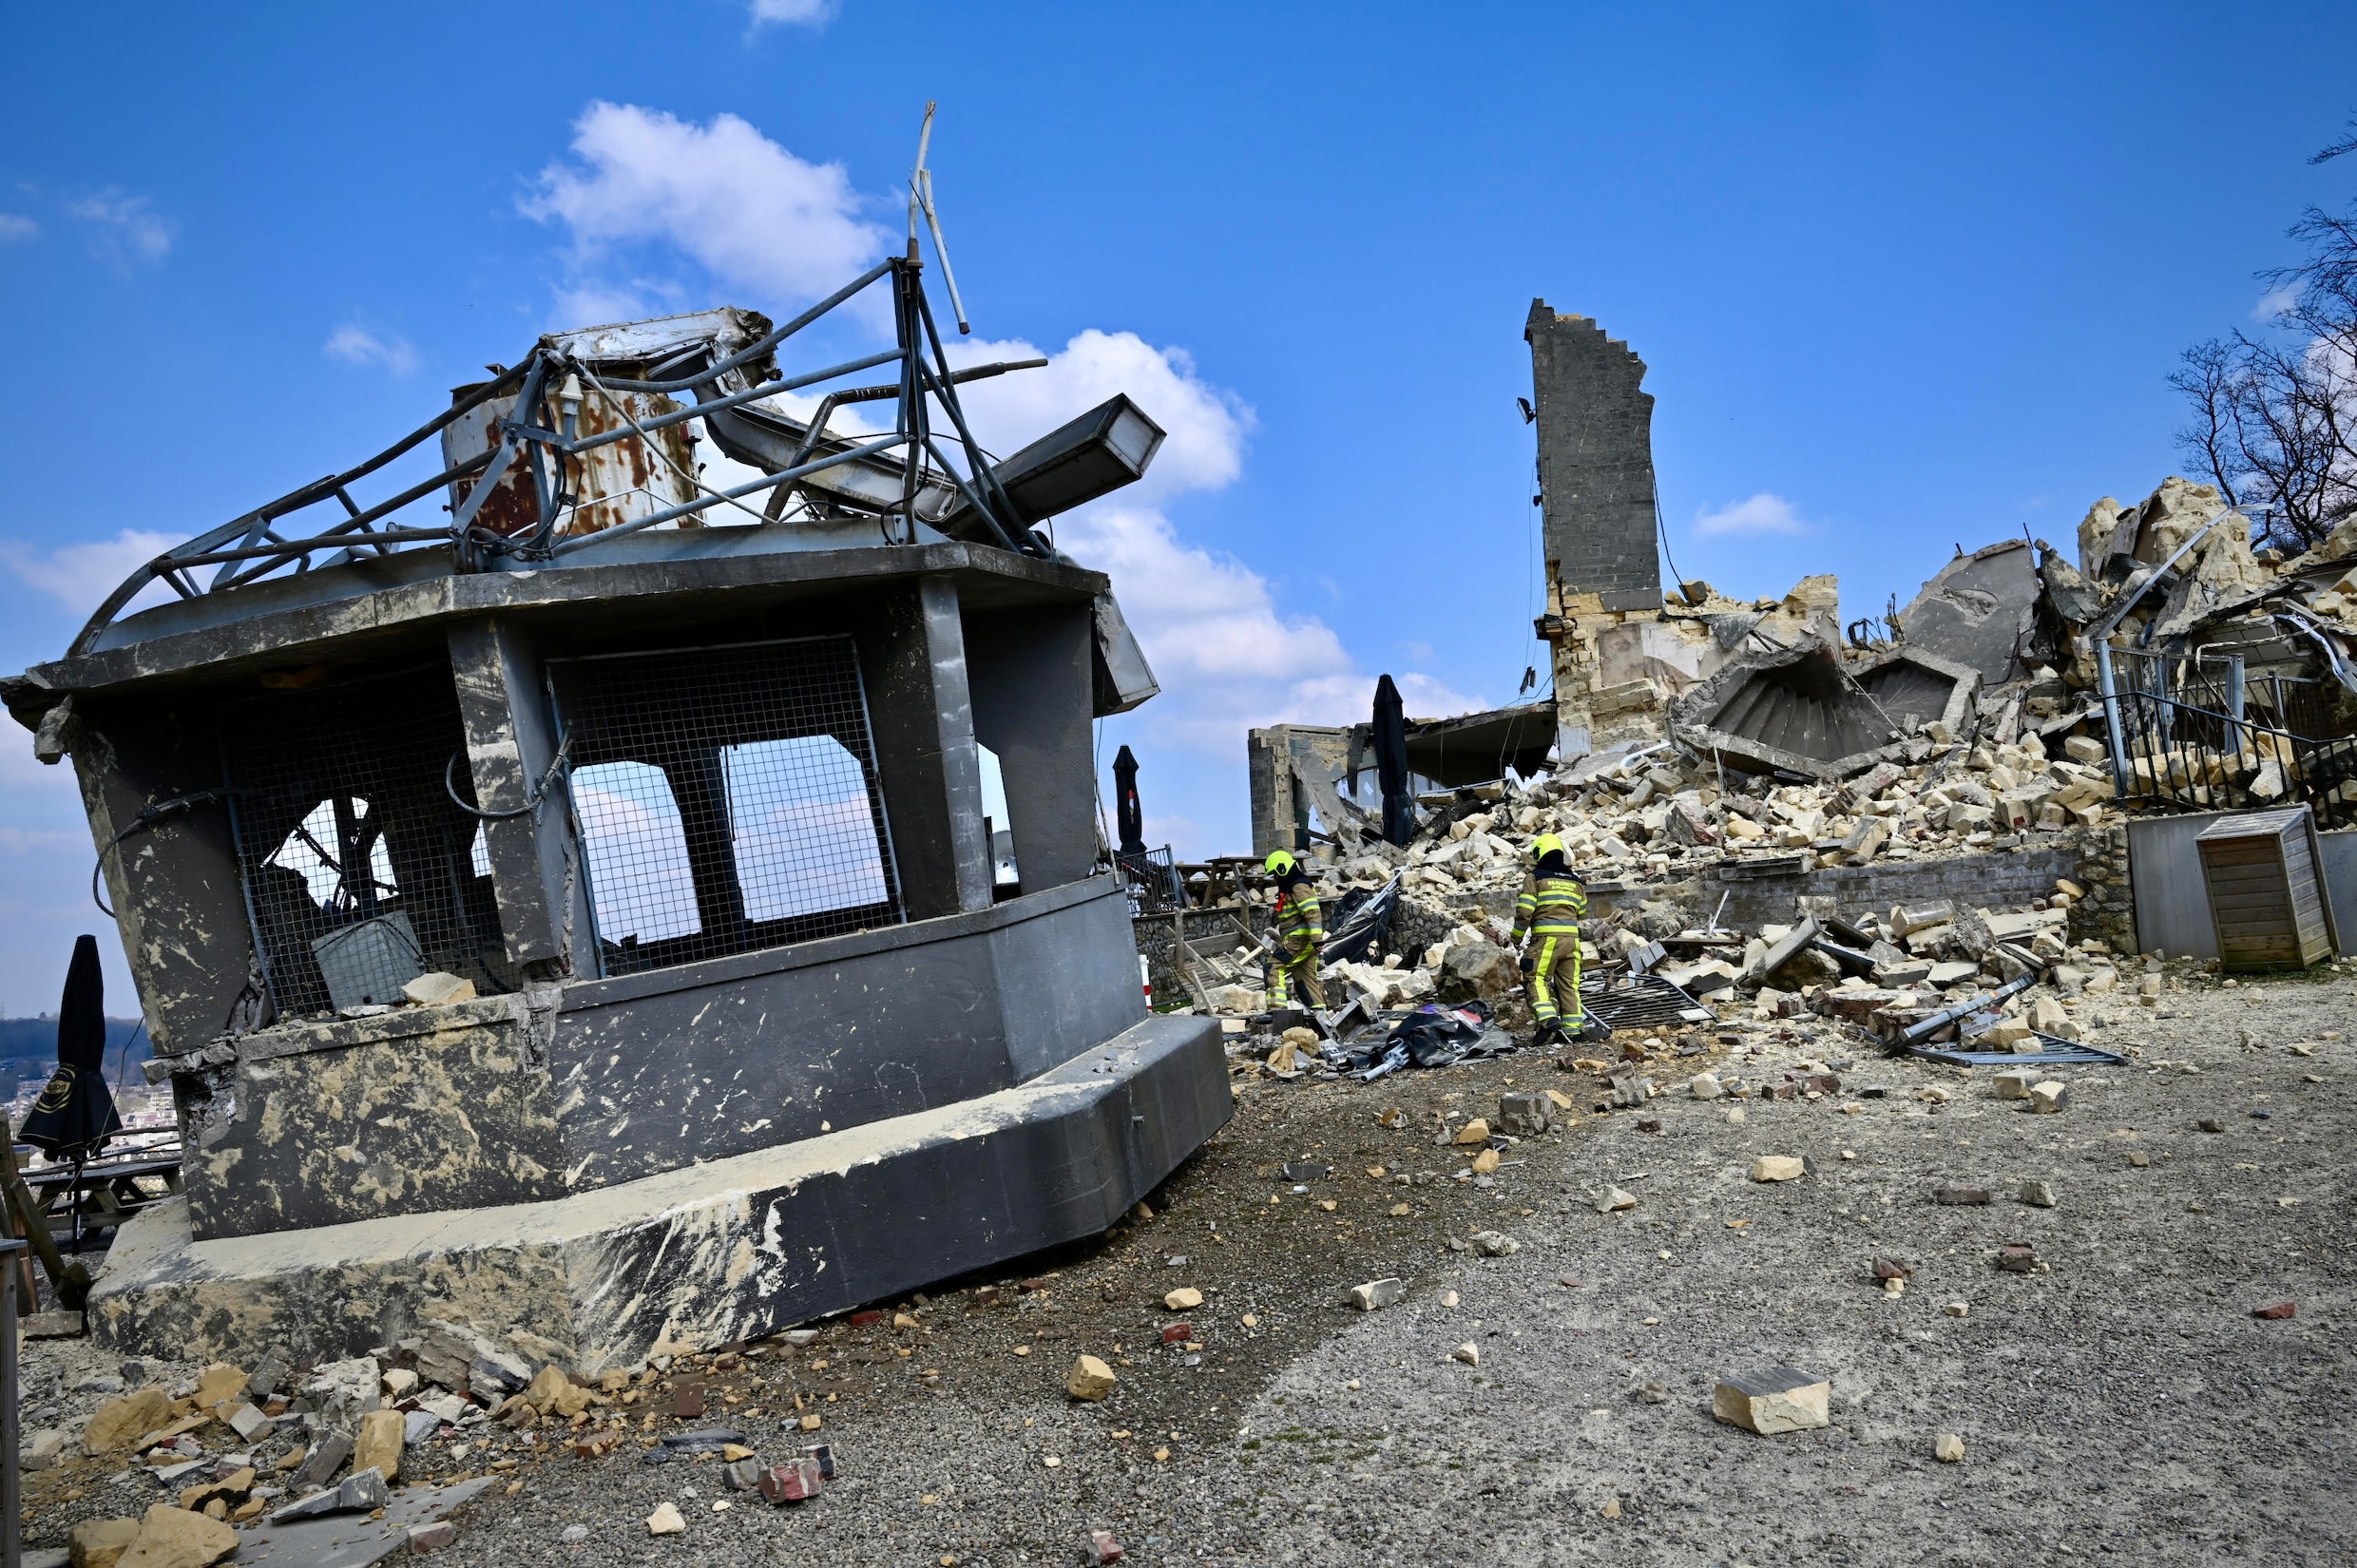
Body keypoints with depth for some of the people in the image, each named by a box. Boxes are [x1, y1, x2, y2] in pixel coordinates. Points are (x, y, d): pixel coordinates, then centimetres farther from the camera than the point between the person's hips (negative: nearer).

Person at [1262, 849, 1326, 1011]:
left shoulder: (1299, 886, -12)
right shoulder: (1291, 887, 22)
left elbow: (1313, 912, -22)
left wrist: (1317, 938, -29)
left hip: (1300, 938, -11)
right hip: (1304, 941, 11)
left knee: (1274, 965, -15)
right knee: (1305, 978, 11)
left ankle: (1277, 1004, -23)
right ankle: (1319, 1010, 10)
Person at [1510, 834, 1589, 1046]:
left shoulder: (1536, 878, 0)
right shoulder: (1575, 881, 17)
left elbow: (1524, 911, -6)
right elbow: (1583, 913, 21)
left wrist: (1516, 937, 6)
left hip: (1546, 936, -5)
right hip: (1572, 937, 5)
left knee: (1537, 980, -3)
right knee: (1570, 983, 10)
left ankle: (1549, 1022, -21)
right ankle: (1573, 1027, 9)